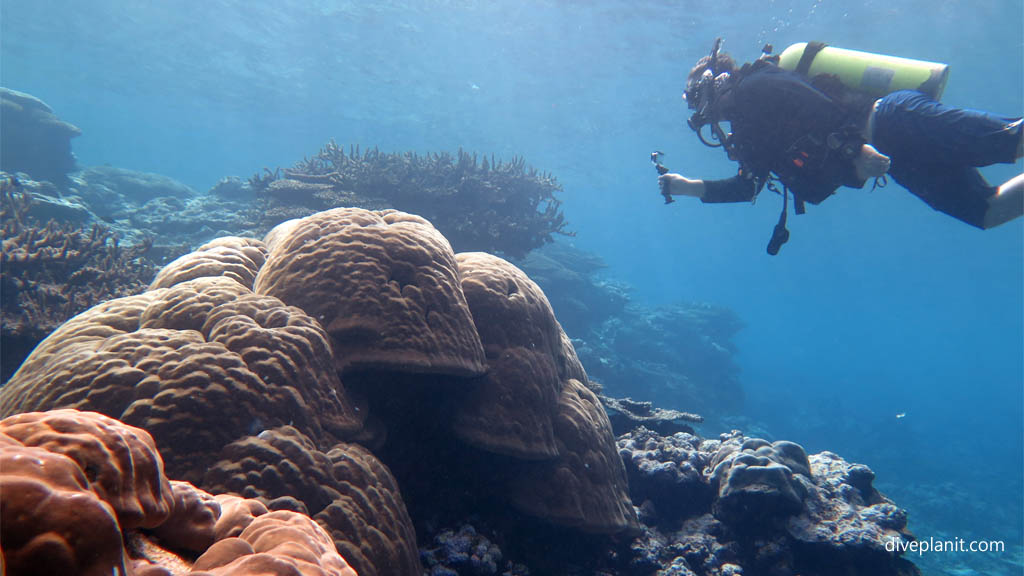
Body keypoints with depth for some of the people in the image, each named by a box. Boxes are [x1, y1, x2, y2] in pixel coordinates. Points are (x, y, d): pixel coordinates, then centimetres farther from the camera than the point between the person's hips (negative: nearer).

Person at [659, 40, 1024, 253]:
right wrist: (689, 187, 28)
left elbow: (819, 104, -20)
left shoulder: (754, 88, -6)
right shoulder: (747, 130, 22)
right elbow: (748, 185, 29)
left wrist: (853, 150, -30)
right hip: (898, 156, 8)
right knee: (988, 210, 4)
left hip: (897, 121, -8)